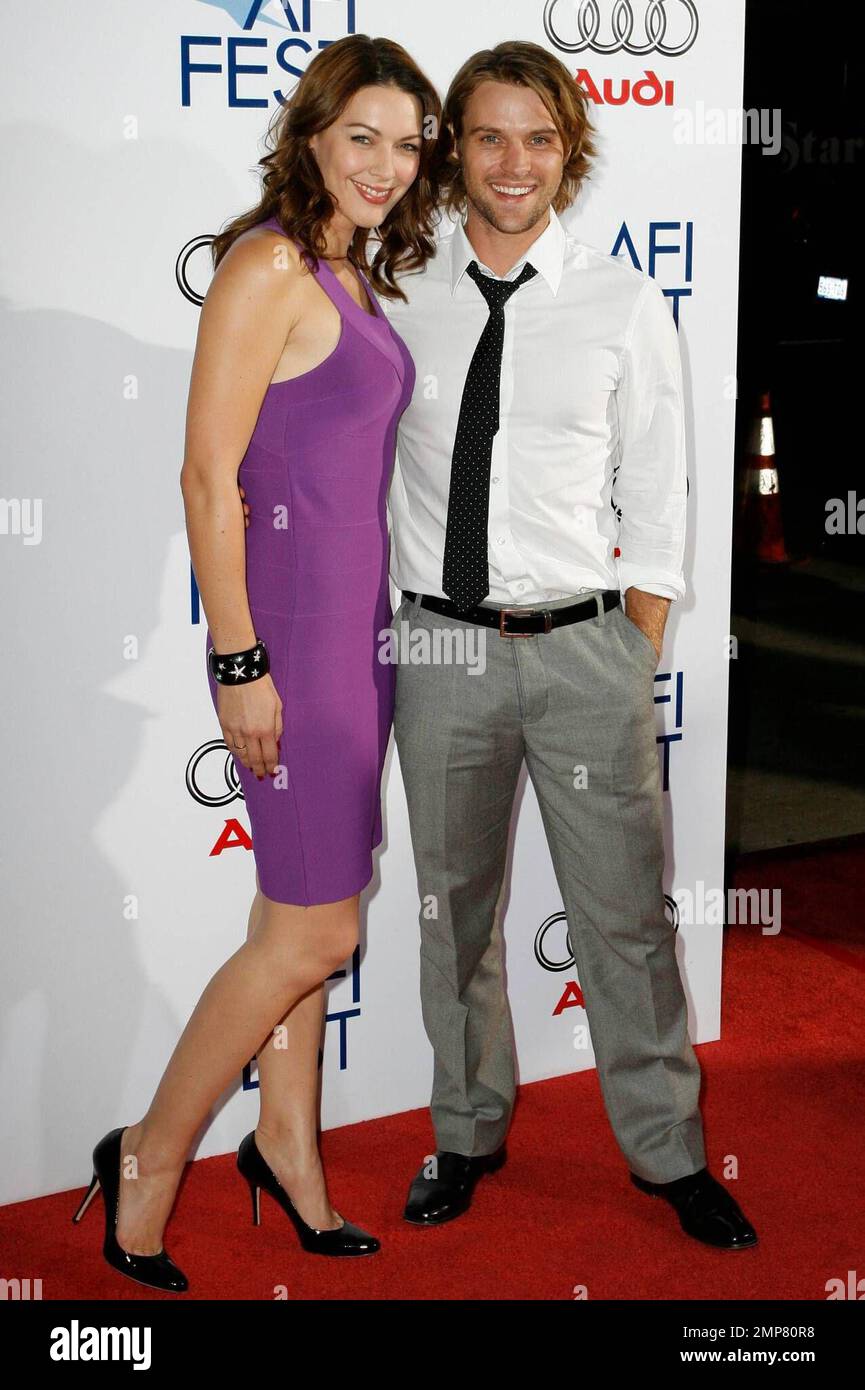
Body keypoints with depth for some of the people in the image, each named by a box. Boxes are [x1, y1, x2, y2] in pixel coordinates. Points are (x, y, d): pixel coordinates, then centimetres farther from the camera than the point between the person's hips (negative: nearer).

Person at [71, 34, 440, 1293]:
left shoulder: (355, 274, 14)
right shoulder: (270, 262, -13)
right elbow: (209, 475, -17)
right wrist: (239, 662, -19)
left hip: (356, 614, 9)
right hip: (291, 617, -9)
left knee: (297, 913, 17)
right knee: (316, 933, -3)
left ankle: (287, 1143, 31)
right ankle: (150, 1160, 14)